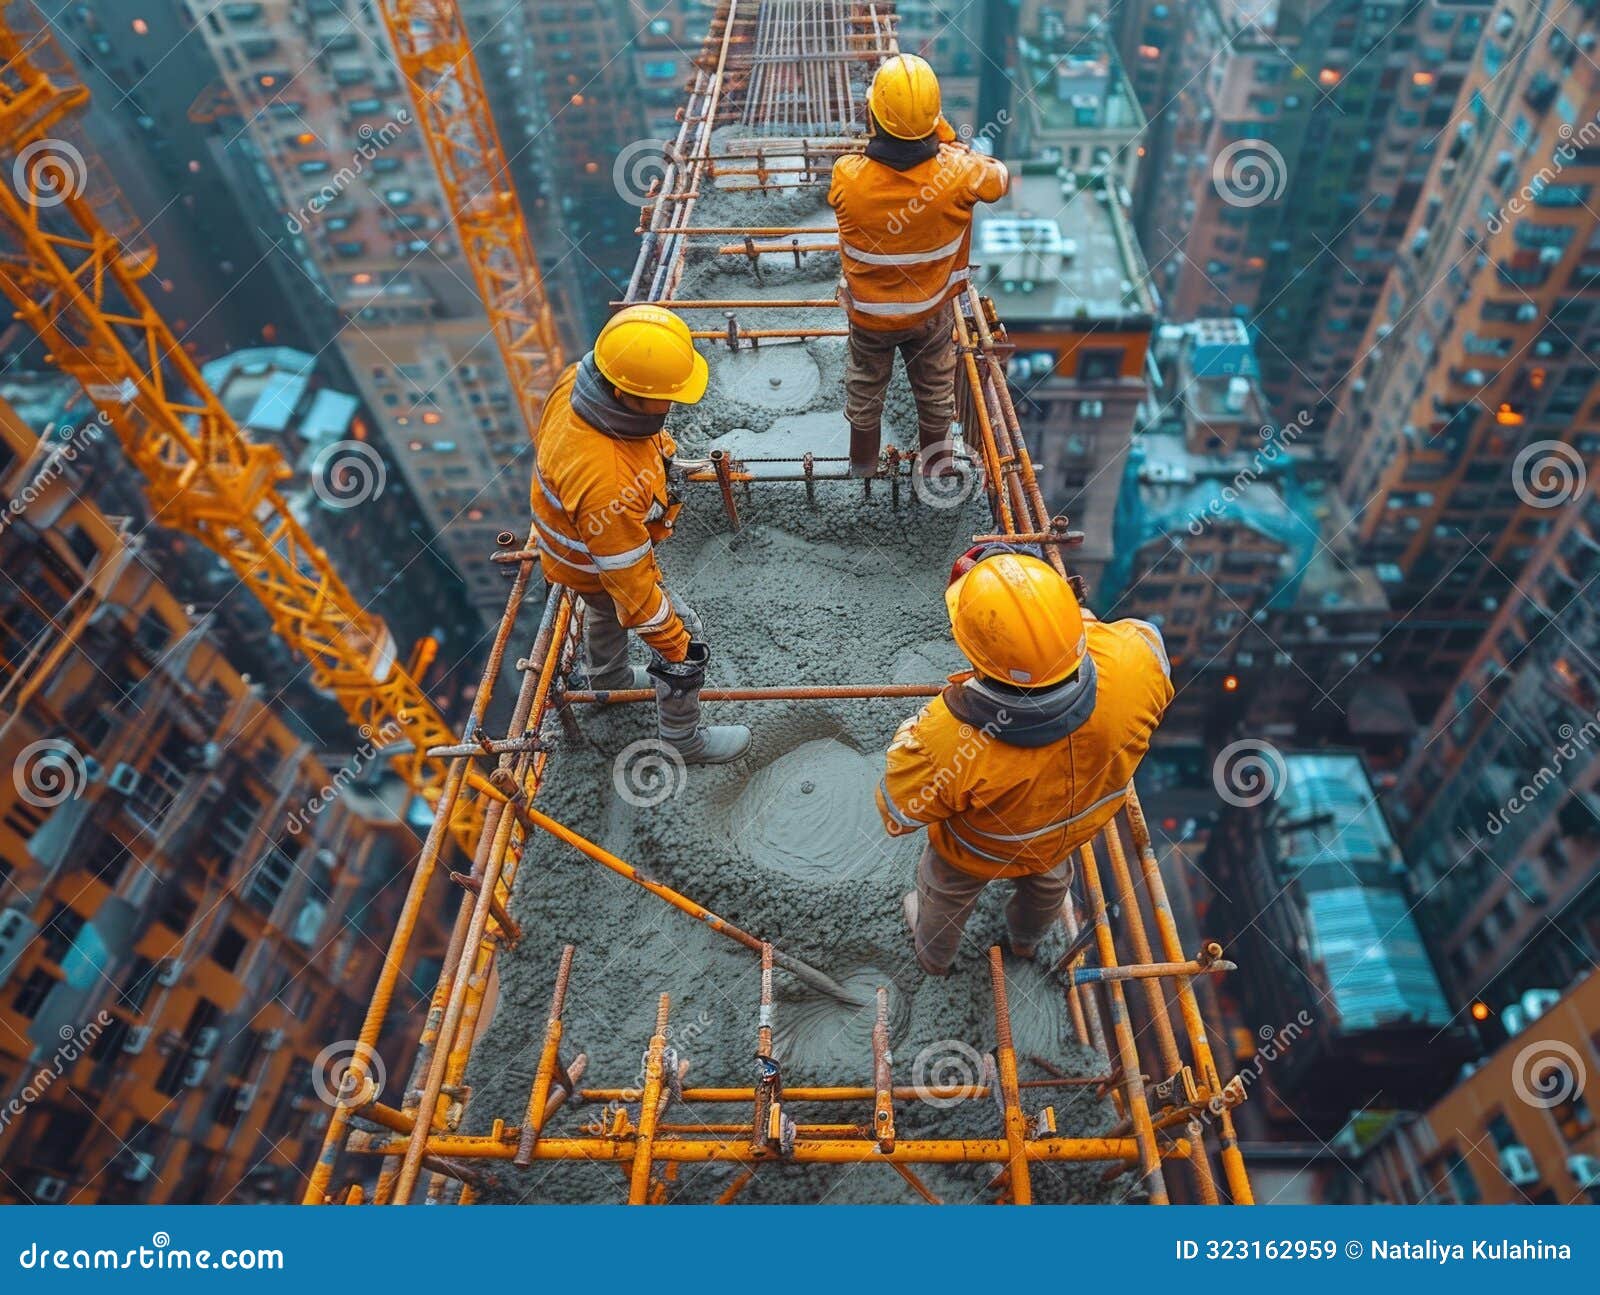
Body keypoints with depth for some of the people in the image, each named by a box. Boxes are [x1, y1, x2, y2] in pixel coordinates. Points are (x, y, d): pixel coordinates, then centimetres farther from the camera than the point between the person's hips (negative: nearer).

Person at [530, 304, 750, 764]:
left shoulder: (579, 379, -24)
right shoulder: (605, 482, -49)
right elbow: (627, 575, -36)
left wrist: (661, 447, 23)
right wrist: (673, 644, -23)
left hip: (572, 536, 9)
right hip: (595, 567, -9)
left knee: (606, 609, 36)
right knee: (687, 643, 8)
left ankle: (608, 675, 68)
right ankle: (684, 740, 33)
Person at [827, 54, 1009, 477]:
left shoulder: (847, 177, -28)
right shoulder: (956, 174, -28)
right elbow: (999, 177, -4)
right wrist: (948, 138, 0)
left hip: (868, 314, 0)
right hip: (932, 312, 0)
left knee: (864, 392, 25)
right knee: (935, 394, 24)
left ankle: (862, 468, 45)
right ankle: (934, 470, 45)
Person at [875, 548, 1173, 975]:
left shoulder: (945, 739, -49)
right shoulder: (1131, 658, -41)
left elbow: (898, 815, -26)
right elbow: (1149, 636, -13)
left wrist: (913, 731, -13)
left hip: (976, 855, -3)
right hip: (1076, 829, 3)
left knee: (946, 893, 34)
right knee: (1048, 881, 40)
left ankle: (933, 956, 68)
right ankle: (1027, 940, 73)